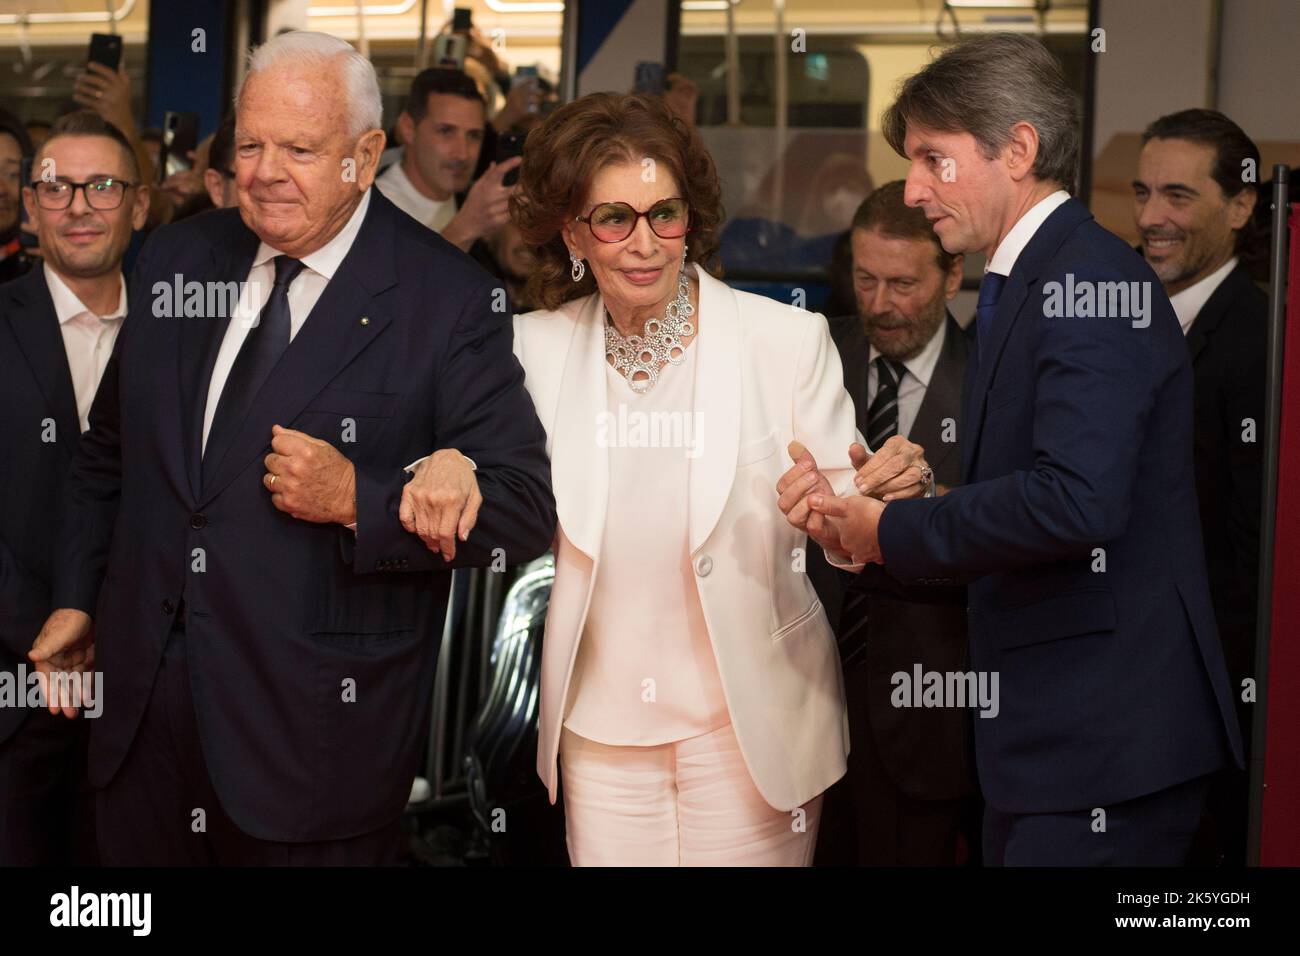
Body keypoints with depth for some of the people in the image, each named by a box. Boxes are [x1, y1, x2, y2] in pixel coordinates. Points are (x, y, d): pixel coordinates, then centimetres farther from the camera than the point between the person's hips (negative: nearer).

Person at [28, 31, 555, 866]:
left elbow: (524, 508, -12)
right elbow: (111, 450, 19)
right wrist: (77, 599, 16)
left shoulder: (447, 301, -9)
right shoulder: (178, 257, 8)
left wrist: (357, 499, -22)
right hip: (145, 702, 5)